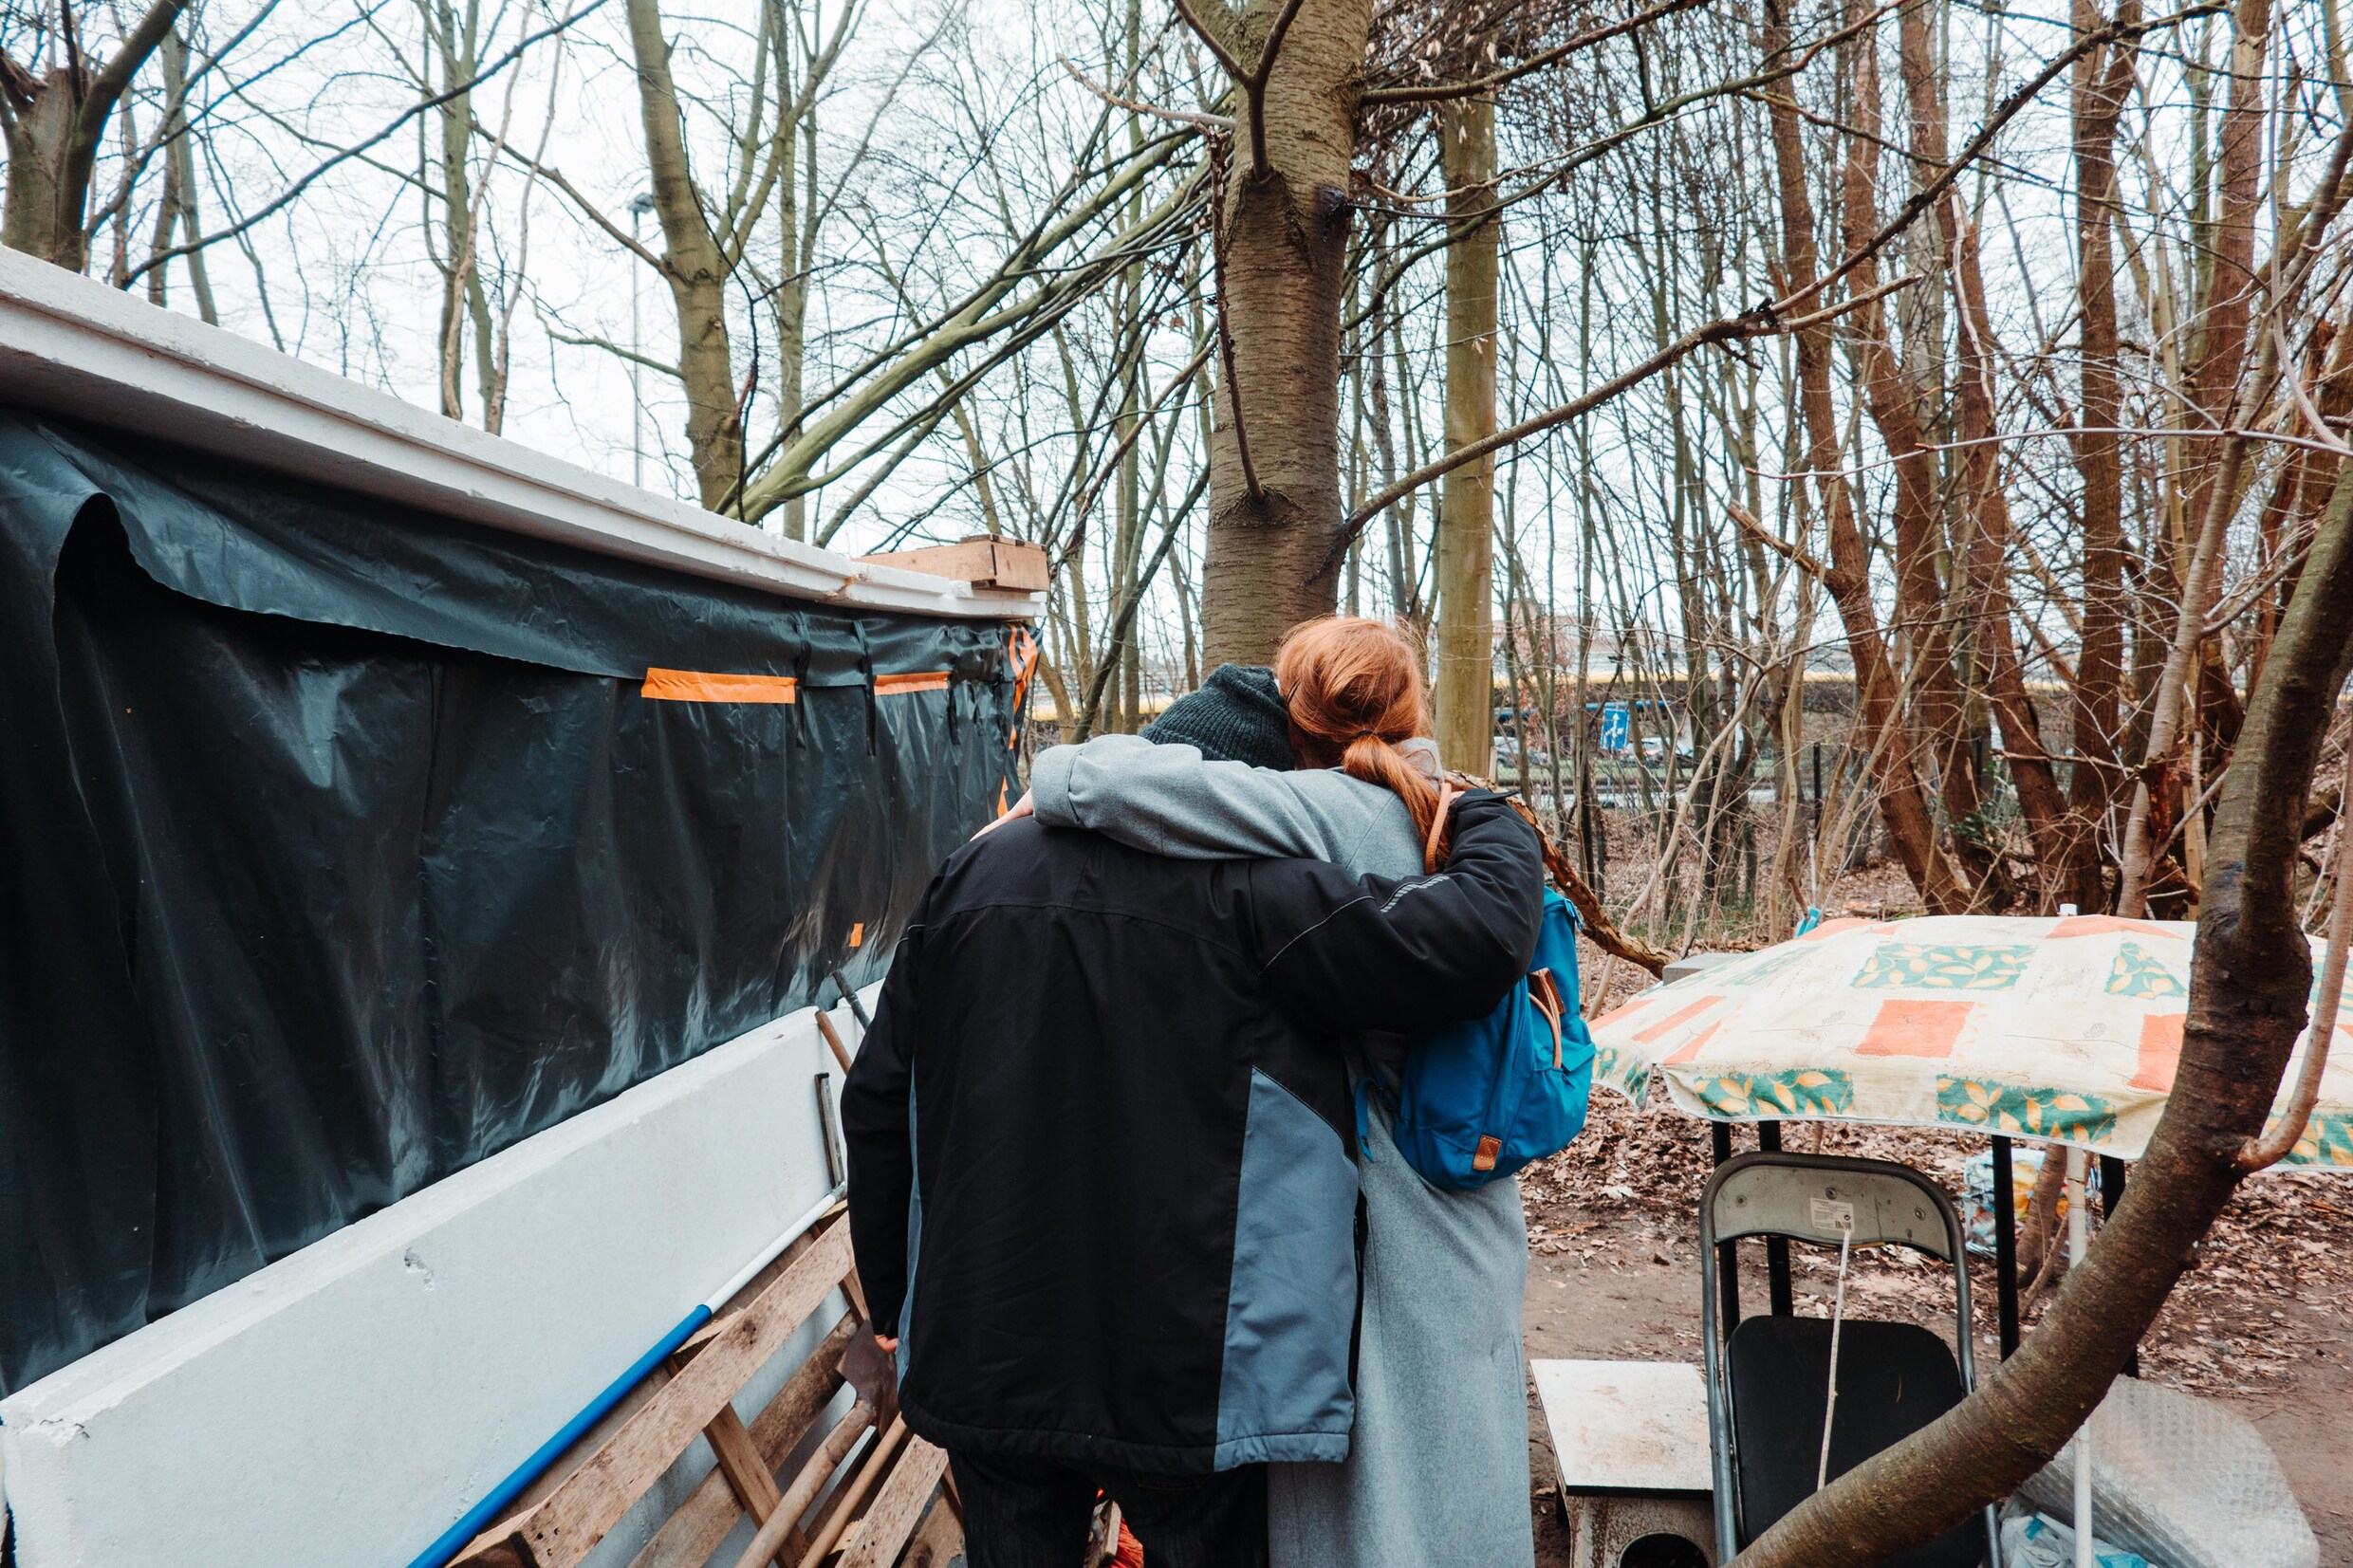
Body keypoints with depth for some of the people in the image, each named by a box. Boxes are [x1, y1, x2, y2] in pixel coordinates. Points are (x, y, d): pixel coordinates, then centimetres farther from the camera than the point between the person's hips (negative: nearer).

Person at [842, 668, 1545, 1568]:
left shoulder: (971, 876, 3)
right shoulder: (1248, 895, -15)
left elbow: (879, 1107, 7)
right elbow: (1476, 940, -20)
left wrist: (893, 1300, 19)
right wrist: (1492, 821, 2)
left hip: (985, 1357, 5)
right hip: (1190, 1381, -4)